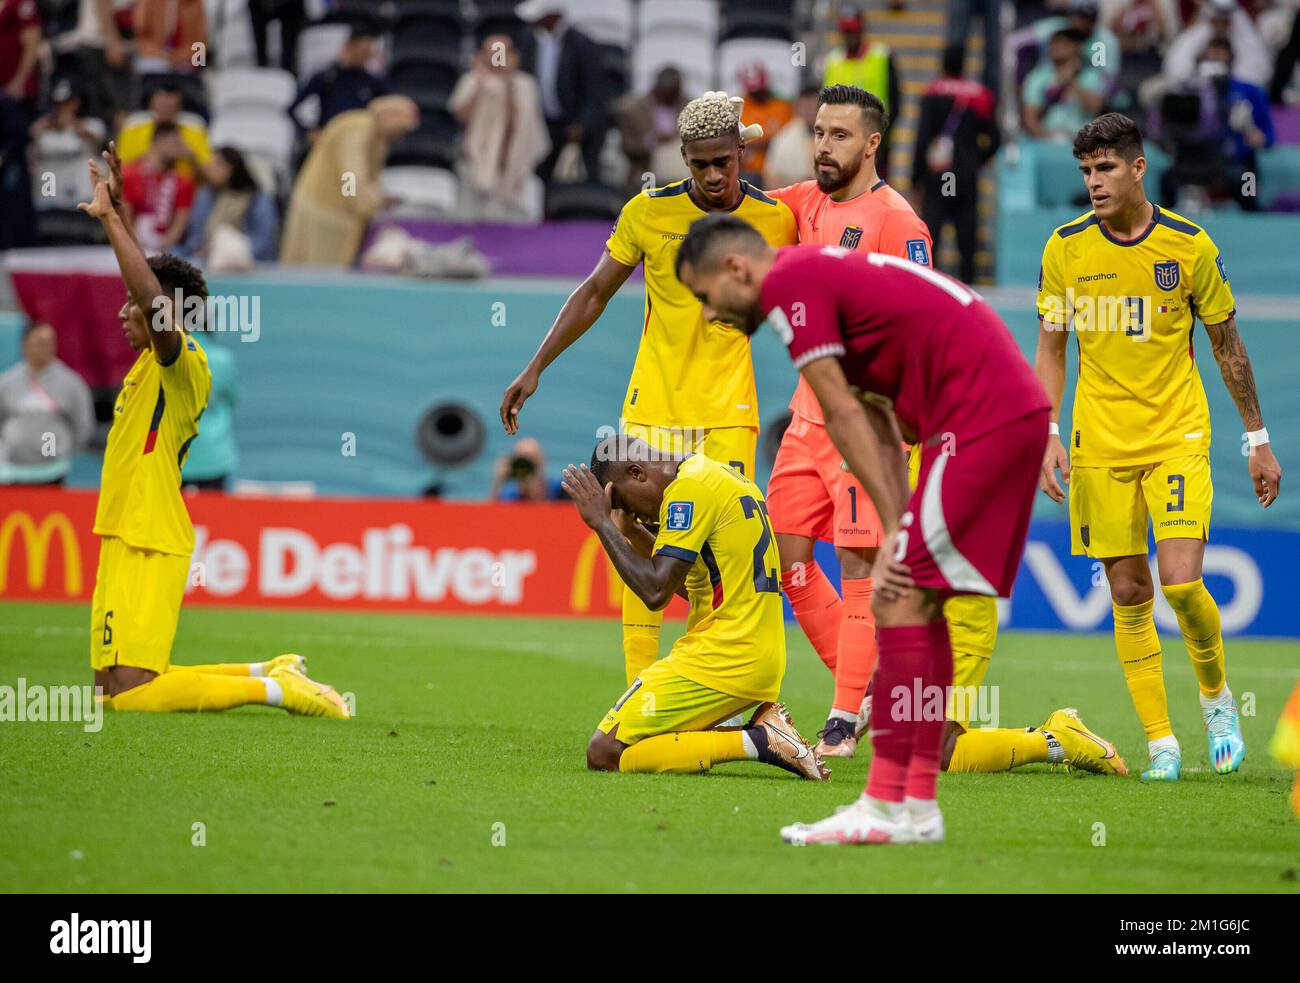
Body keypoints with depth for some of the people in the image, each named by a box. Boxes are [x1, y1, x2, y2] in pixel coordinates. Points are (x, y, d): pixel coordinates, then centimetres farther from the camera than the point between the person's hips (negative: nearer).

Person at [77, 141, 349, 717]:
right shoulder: (152, 361, 14)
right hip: (124, 540, 10)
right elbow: (144, 283, 29)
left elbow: (154, 299, -28)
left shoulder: (182, 361, -11)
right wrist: (113, 213, 25)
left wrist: (111, 218, -23)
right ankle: (266, 672, 18)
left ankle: (272, 688, -7)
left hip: (150, 549, -10)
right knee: (111, 686, 14)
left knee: (130, 693, -15)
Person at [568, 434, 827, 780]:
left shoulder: (688, 489, -12)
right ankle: (764, 731, 3)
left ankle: (757, 742, -16)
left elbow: (656, 592, -17)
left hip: (722, 659, -10)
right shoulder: (720, 474, 18)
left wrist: (603, 524, -9)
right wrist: (632, 532, 23)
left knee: (604, 753, -11)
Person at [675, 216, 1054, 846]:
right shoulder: (826, 271, 25)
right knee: (918, 605, 12)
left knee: (902, 601, -10)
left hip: (981, 417, -10)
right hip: (1019, 410, 10)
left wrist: (895, 530, -6)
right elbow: (878, 426, 19)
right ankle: (917, 805, 12)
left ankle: (888, 808, -11)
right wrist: (900, 531, 9)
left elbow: (843, 417, -8)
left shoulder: (787, 282, -5)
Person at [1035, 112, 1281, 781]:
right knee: (1129, 594, 0)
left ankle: (1216, 697, 13)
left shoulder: (1190, 246, -5)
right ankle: (1160, 743, 7)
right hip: (1099, 444, 2)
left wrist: (1258, 441, 7)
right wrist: (1048, 436, -4)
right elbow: (1050, 348, 7)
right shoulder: (1065, 248, -1)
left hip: (1178, 438, -2)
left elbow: (1228, 346, 5)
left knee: (1181, 583, -15)